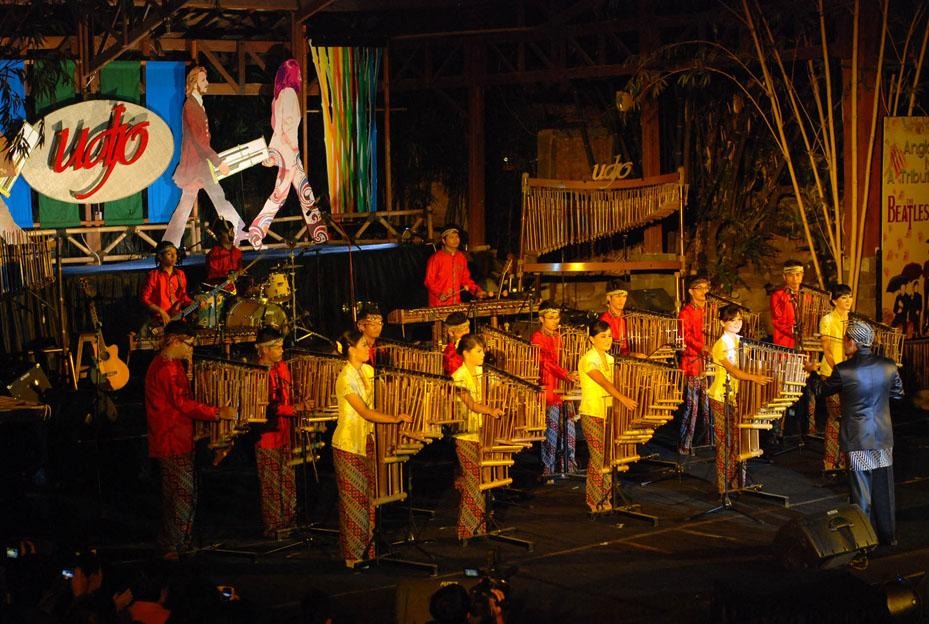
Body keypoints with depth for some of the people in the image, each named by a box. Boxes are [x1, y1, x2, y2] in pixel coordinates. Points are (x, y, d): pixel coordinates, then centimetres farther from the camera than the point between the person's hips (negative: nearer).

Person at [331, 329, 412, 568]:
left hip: (367, 441, 7)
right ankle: (352, 556, 9)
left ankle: (368, 550, 18)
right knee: (353, 501, 0)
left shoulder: (368, 371, 6)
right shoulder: (345, 379, -19)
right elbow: (365, 412, -24)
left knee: (369, 497, 10)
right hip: (349, 445, -7)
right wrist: (395, 419, -30)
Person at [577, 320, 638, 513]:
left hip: (607, 414, 8)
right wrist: (623, 399, -38)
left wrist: (624, 400, 1)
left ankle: (606, 498, 17)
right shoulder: (588, 360, -14)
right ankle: (594, 502, 3)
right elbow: (604, 383, -27)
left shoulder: (609, 359, 12)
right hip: (592, 414, -8)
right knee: (598, 457, -6)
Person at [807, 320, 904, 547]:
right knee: (884, 489, 15)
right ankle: (888, 535, 25)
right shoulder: (888, 366, -7)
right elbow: (898, 393, 9)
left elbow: (821, 390, 1)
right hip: (884, 436, 4)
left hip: (858, 440, -4)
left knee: (861, 491, 6)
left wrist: (812, 373, 20)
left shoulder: (843, 370, -17)